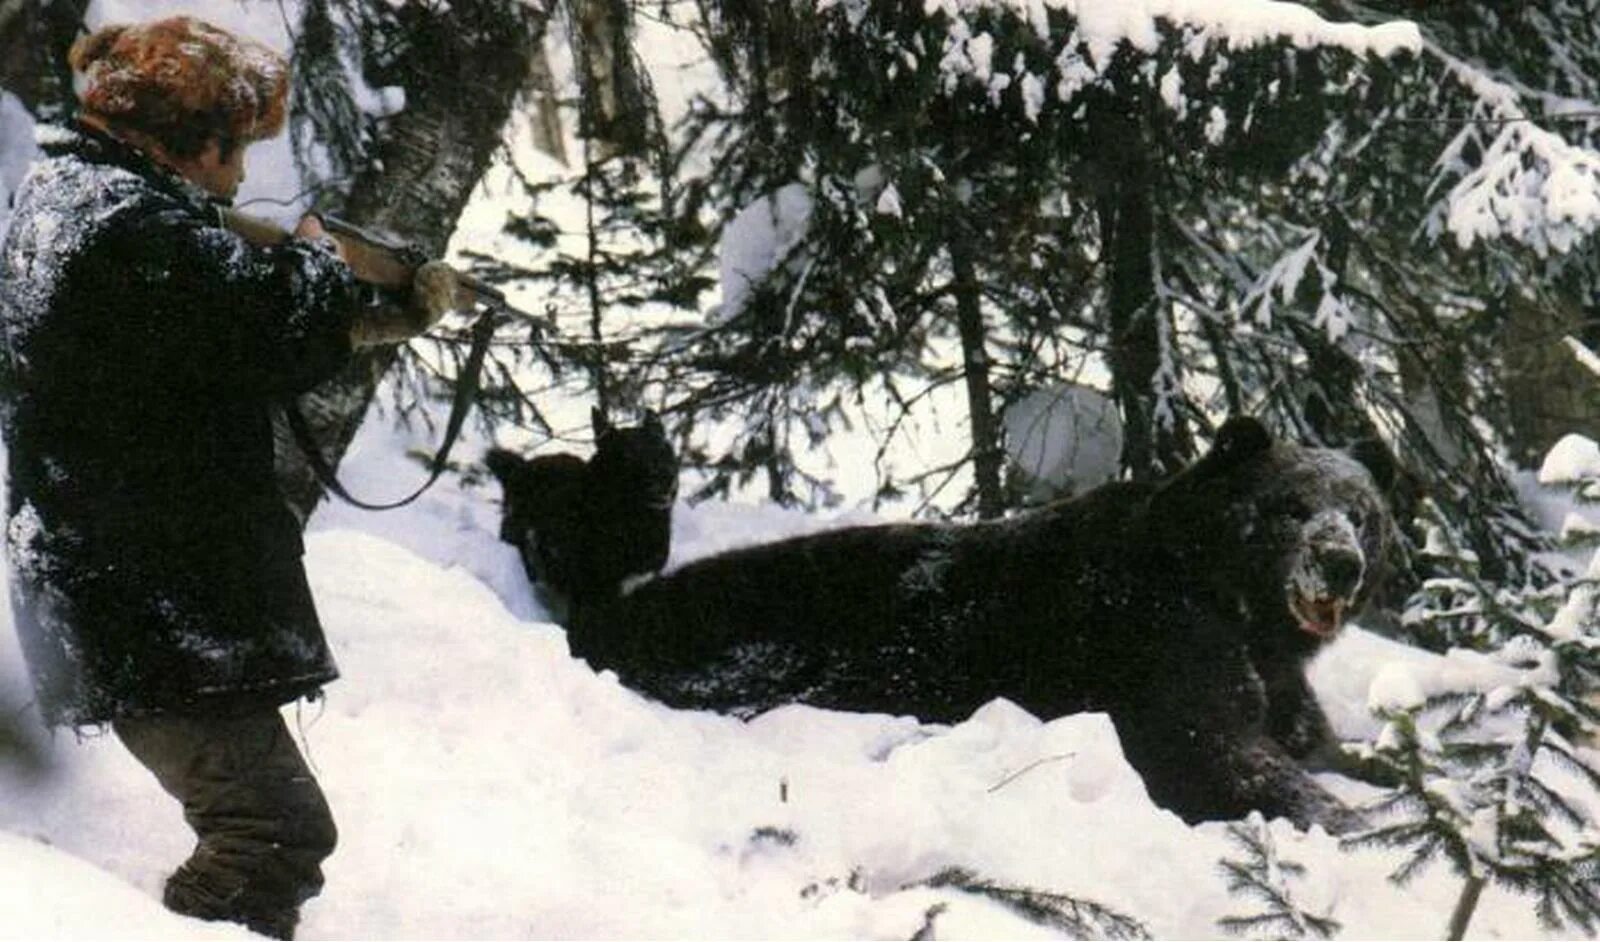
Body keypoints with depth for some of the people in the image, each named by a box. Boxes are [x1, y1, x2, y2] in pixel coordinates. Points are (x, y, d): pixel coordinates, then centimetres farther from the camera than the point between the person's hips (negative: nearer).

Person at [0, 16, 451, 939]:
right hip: (155, 610, -11)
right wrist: (318, 258, 1)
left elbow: (216, 334, 22)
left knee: (255, 814, 18)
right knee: (279, 832, -15)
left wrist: (378, 320, 18)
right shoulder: (132, 223, -19)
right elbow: (281, 332, -21)